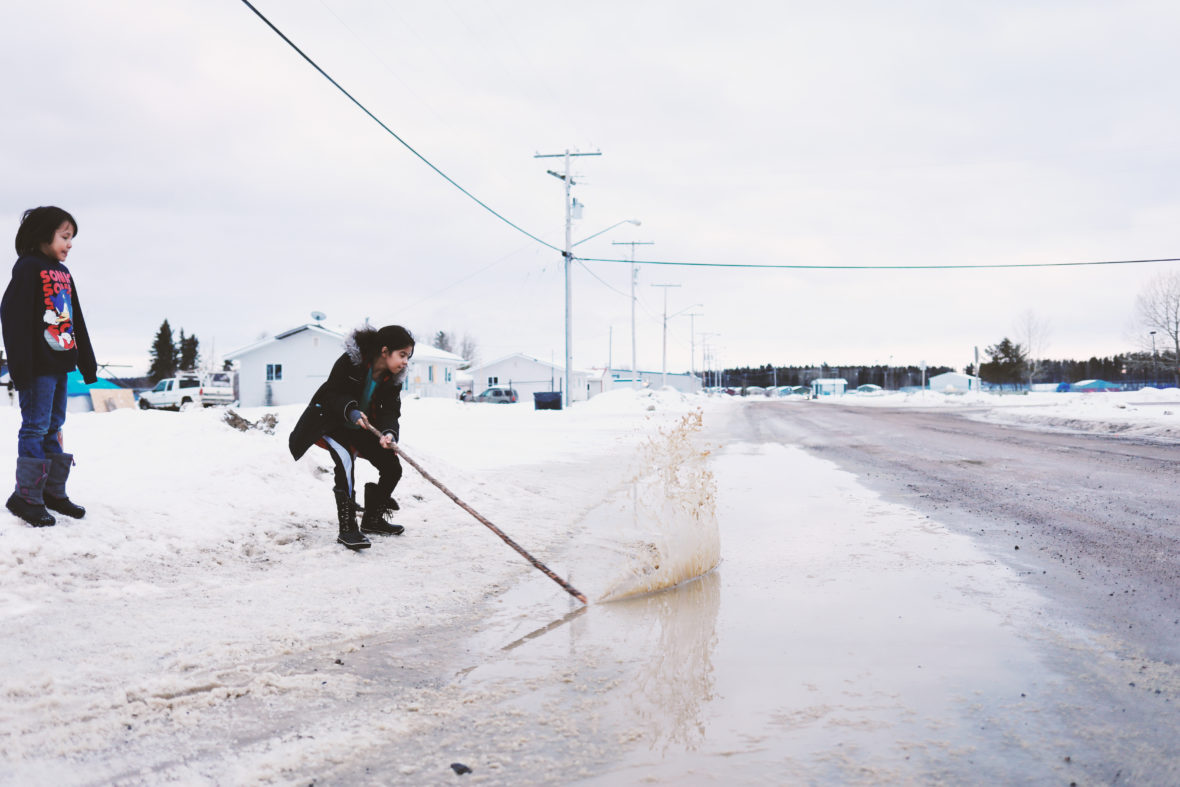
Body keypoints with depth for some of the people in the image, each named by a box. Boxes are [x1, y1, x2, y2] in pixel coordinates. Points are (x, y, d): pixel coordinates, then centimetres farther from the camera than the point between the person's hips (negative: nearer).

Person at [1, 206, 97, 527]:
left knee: (54, 427, 12)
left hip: (60, 364, 8)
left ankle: (54, 492, 19)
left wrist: (87, 362, 20)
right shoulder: (28, 267, -8)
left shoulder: (63, 273, 17)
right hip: (38, 366, -8)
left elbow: (76, 322, 21)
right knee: (35, 426, -5)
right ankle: (26, 496, 2)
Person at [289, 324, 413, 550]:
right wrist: (350, 411, -41)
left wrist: (388, 433, -36)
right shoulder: (350, 362, -26)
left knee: (392, 468, 0)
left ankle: (372, 519, 22)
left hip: (362, 429, 7)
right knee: (345, 459, -32)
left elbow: (390, 411, -15)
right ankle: (347, 528, -29)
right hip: (329, 421, -7)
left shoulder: (392, 379, -8)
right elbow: (332, 394, -23)